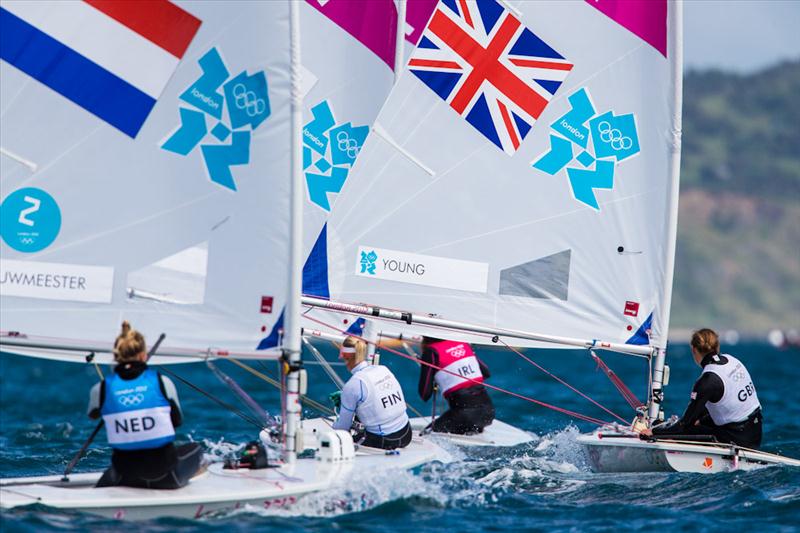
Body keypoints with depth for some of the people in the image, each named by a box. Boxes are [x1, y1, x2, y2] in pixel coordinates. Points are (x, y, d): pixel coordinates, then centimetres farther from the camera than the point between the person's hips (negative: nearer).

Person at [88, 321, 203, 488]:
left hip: (125, 478, 3)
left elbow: (93, 415, 20)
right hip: (165, 477, -3)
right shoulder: (163, 382, -5)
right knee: (195, 449, 30)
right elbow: (178, 421, 10)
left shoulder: (101, 389, -3)